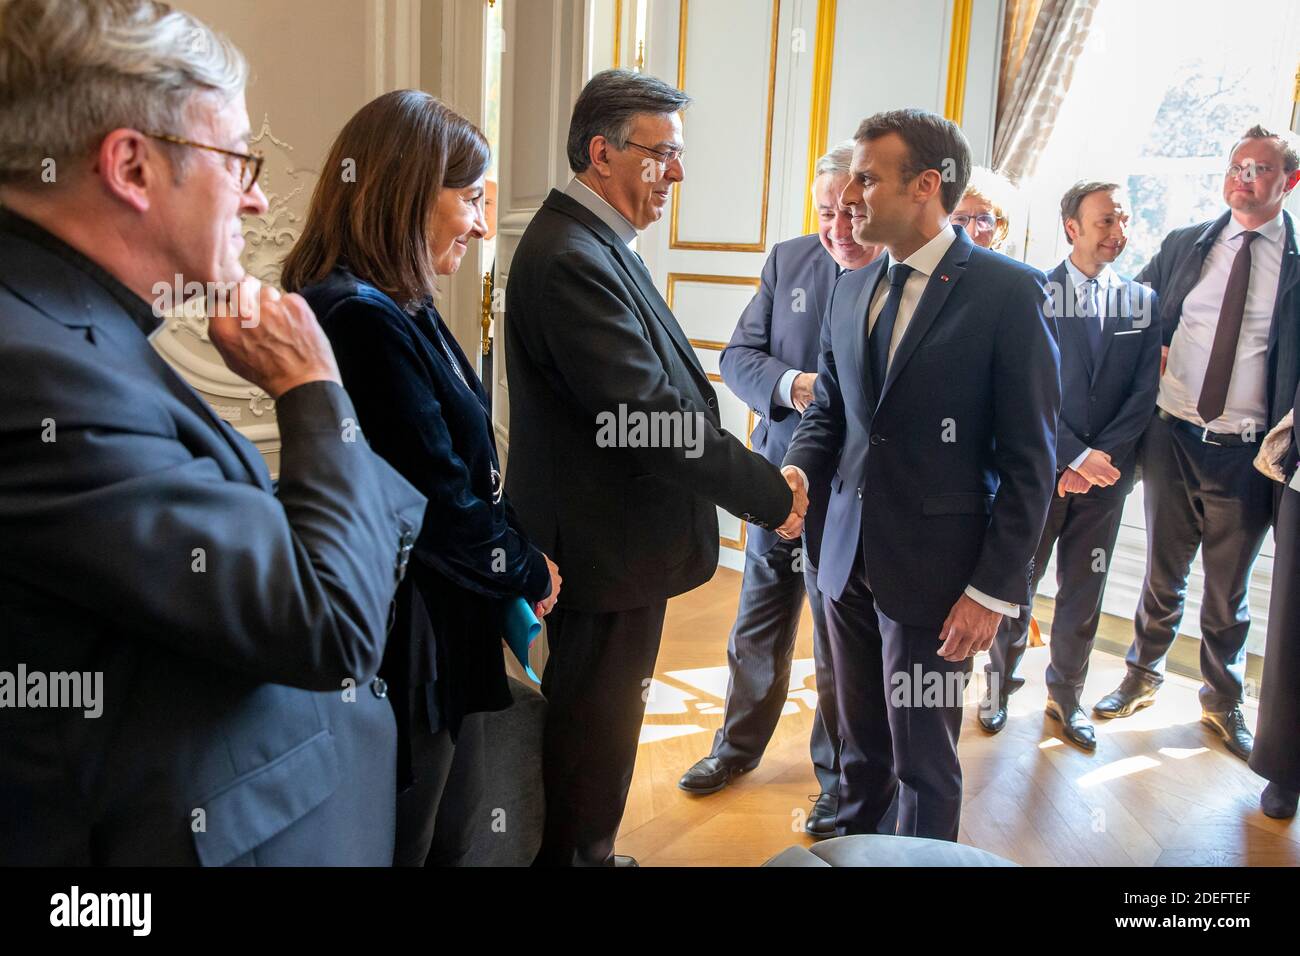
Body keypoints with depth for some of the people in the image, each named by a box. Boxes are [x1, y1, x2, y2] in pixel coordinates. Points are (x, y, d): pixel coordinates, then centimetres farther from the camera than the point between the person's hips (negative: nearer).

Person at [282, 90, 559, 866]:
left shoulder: (400, 311, 7)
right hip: (405, 645, -9)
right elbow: (439, 504, -23)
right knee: (397, 839, 11)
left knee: (408, 830, 23)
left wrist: (521, 560, 0)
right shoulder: (363, 320, -24)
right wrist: (530, 574, -7)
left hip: (435, 627, 9)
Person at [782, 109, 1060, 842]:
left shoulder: (1010, 292, -11)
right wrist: (800, 470, -8)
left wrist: (996, 588, -14)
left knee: (924, 760, 9)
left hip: (935, 568, -5)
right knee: (861, 745, 20)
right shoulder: (853, 290, 8)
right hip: (851, 555, 6)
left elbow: (1029, 458, -11)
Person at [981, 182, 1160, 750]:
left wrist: (1100, 458, -9)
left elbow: (1144, 393, 2)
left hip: (1106, 473, 3)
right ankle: (1001, 682, 27)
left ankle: (1066, 696, 27)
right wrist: (1073, 458, -14)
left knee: (1083, 594, 11)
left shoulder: (1143, 301, 6)